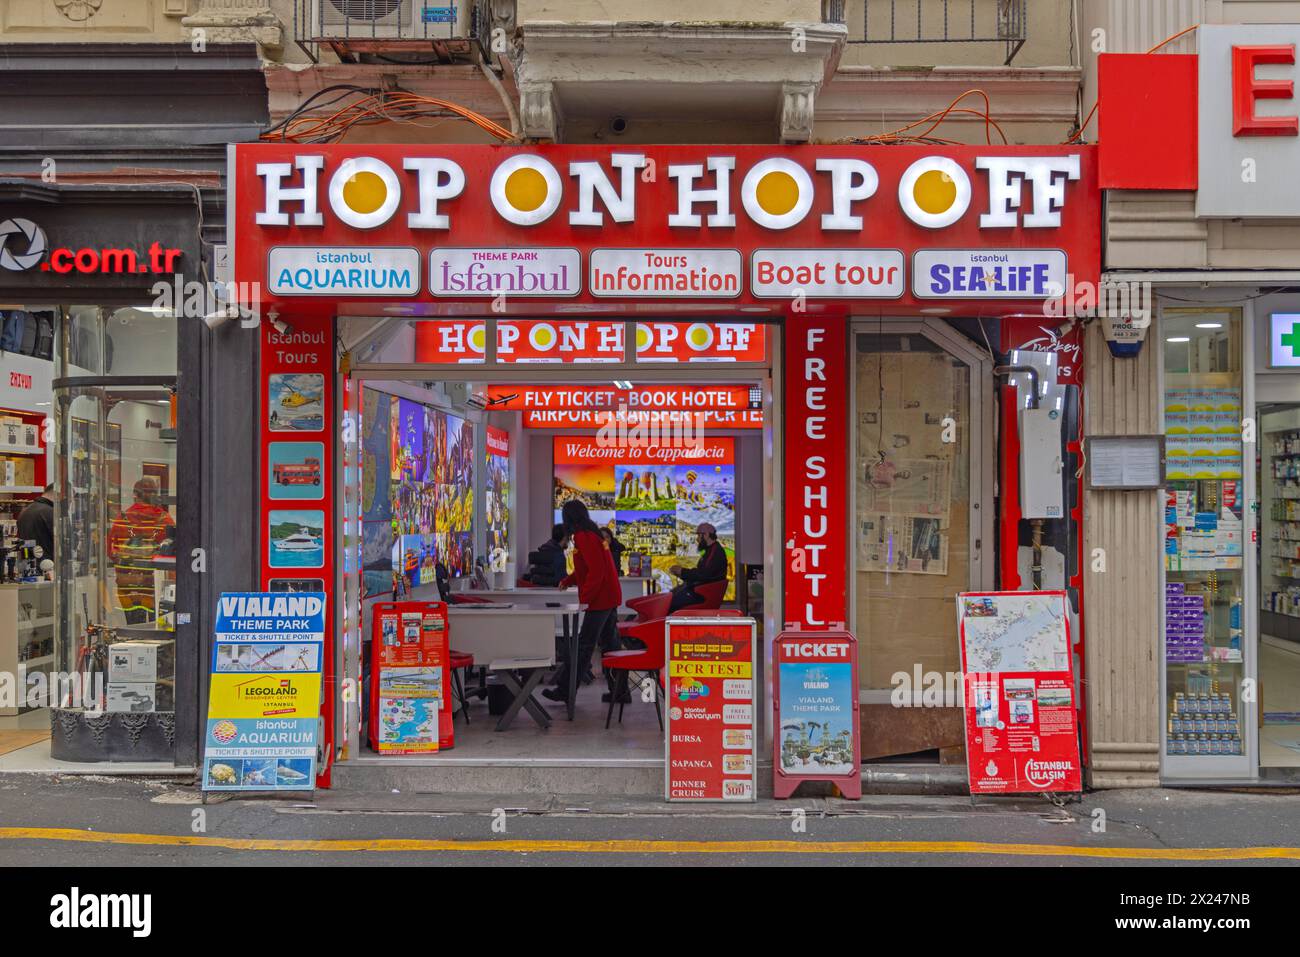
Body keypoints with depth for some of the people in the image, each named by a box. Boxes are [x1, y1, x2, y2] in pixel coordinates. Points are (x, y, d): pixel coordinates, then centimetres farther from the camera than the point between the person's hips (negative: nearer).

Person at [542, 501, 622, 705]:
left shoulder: (583, 537, -15)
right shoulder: (593, 533, 16)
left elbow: (596, 571, -21)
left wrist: (584, 598, -16)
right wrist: (568, 581, 28)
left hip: (599, 599, -10)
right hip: (610, 597, 10)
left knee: (584, 645, -5)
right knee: (609, 644, 12)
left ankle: (564, 690, 0)